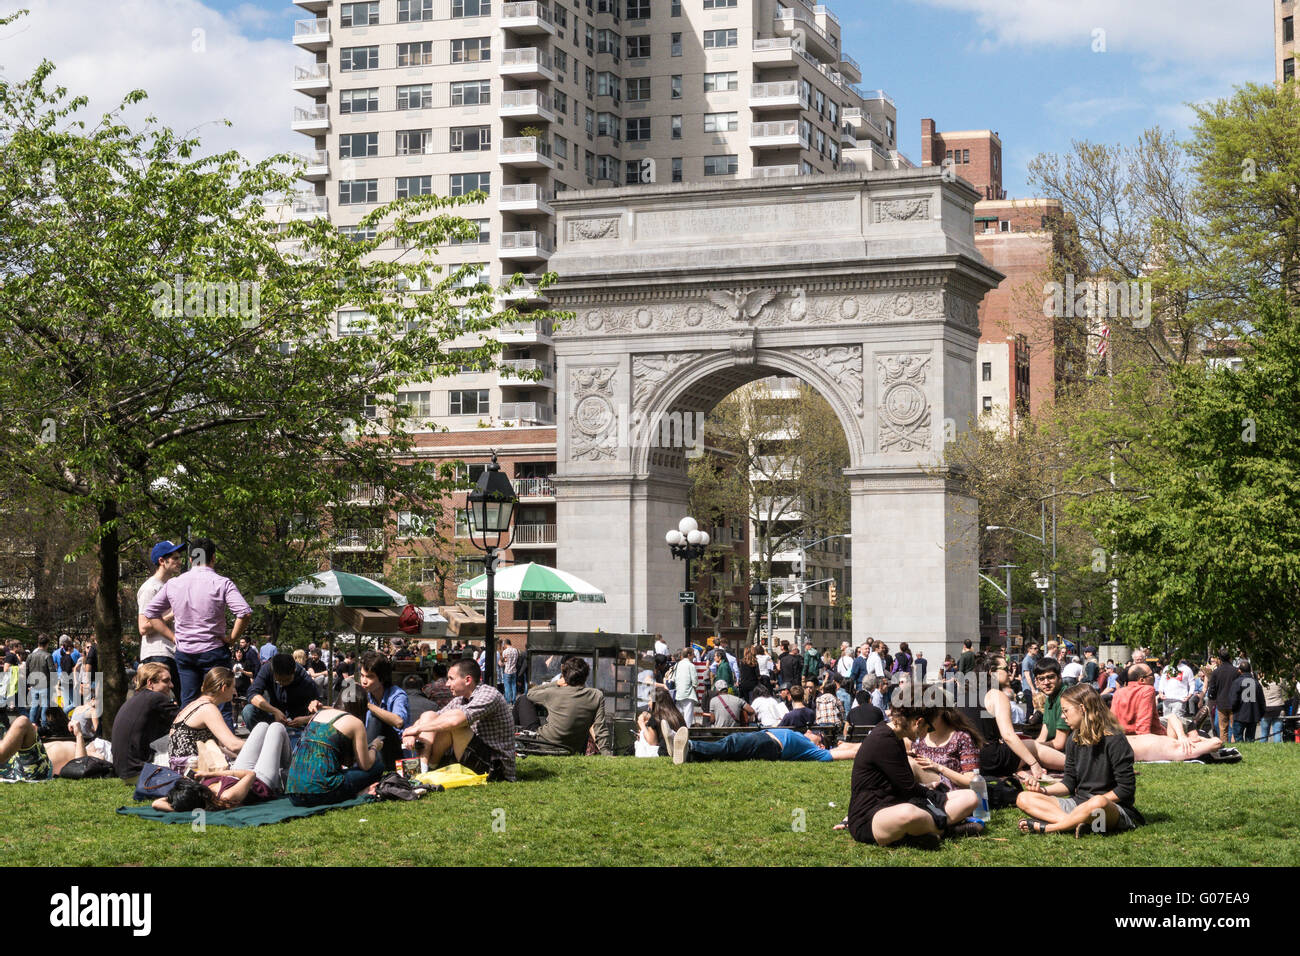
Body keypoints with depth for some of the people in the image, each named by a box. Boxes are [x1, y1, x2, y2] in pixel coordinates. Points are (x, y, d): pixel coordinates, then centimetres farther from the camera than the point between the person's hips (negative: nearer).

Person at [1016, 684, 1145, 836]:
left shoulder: (1114, 740, -12)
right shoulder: (1074, 740, 11)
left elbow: (1126, 789, -13)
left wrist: (1094, 804, -17)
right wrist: (1044, 790, -3)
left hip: (1115, 807, -7)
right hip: (1079, 803, 8)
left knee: (1099, 803, -45)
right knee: (1023, 798, -10)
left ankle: (1045, 827, -31)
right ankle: (1075, 822, -33)